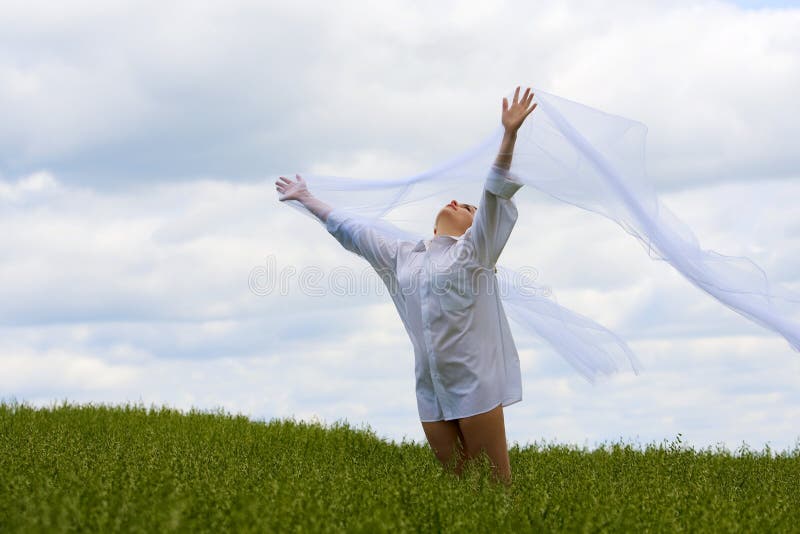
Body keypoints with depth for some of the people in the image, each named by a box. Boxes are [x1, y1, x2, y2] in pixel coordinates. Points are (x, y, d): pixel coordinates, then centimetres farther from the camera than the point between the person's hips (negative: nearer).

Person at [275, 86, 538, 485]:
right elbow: (352, 231, 28)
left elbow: (495, 195, -8)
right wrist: (306, 200, 35)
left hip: (476, 385, -5)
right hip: (431, 392, 5)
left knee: (495, 483, -8)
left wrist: (510, 134, -20)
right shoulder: (402, 257, 19)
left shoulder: (475, 250, 4)